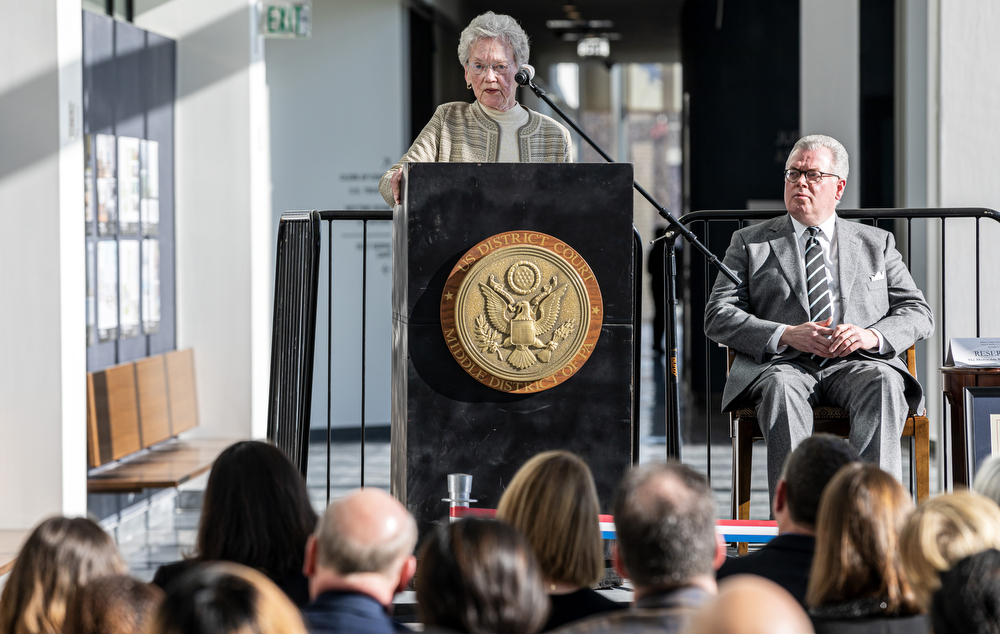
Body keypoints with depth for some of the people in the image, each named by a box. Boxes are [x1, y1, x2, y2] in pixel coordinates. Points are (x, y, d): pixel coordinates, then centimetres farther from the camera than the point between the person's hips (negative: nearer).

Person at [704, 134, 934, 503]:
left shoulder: (876, 243, 23)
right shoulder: (750, 243, 19)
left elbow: (918, 314, 16)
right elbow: (718, 318, 8)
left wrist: (873, 336, -7)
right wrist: (786, 335, -9)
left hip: (856, 363, 1)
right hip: (781, 362, -1)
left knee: (885, 383, -34)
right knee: (781, 387, -37)